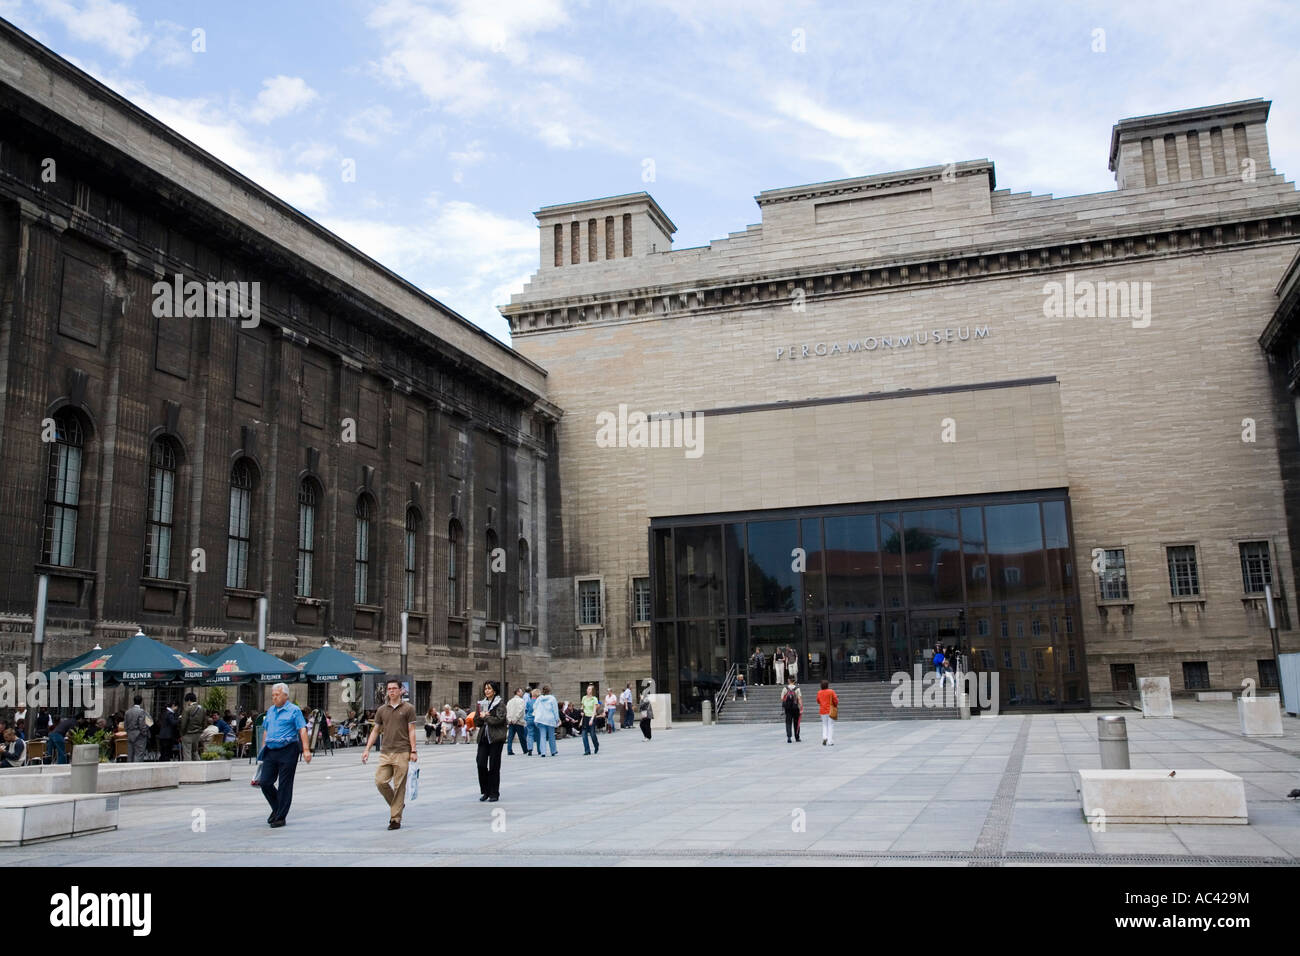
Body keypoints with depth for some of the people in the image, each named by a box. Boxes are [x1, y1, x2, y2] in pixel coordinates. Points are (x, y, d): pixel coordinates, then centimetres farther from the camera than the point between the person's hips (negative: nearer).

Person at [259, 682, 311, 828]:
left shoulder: (293, 710, -5)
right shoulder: (270, 710, 14)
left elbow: (302, 730, -11)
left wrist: (306, 750, -19)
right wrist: (263, 749, 18)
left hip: (288, 751, -6)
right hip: (271, 751, 6)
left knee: (284, 786, -1)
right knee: (265, 782, 3)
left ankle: (280, 817, 8)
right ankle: (276, 809, 26)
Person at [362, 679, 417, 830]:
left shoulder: (408, 708, 1)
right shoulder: (382, 710, 11)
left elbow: (411, 731, -1)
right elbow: (375, 731, 16)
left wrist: (413, 751, -6)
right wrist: (367, 749, 8)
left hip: (402, 753, -4)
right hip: (385, 752, 4)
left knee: (399, 786, -2)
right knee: (380, 781, -6)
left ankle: (395, 819, 5)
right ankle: (397, 805, 18)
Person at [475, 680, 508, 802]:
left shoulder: (500, 704, -3)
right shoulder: (482, 704, 15)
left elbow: (499, 720, -16)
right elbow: (477, 722, 15)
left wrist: (485, 717, -9)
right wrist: (481, 717, -6)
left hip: (496, 738, -5)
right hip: (483, 737, 5)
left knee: (494, 766, -1)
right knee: (481, 764, -3)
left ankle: (494, 793, 10)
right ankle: (485, 791, 13)